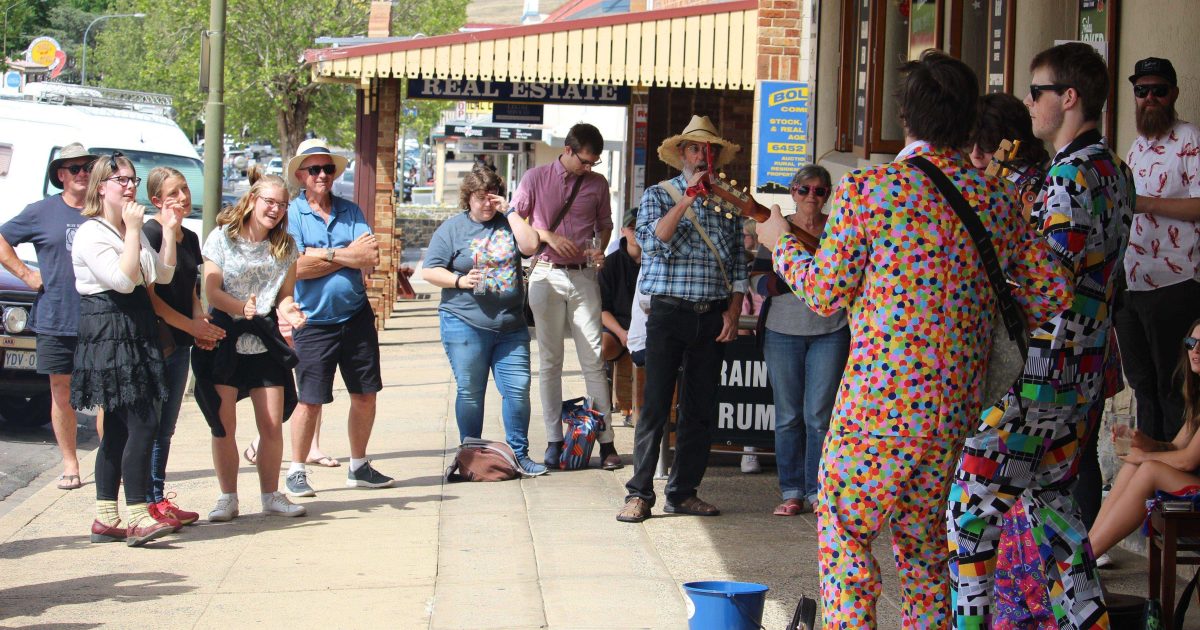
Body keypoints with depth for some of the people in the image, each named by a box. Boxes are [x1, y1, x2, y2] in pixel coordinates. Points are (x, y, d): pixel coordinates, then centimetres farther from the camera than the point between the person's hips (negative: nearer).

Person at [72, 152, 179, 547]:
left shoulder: (132, 230, 20)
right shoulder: (91, 233, -9)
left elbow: (163, 275, 16)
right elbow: (123, 279, -20)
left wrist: (169, 231, 6)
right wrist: (132, 230, -17)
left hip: (137, 333, 9)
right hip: (109, 333, -9)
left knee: (118, 428, 9)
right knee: (142, 424, -16)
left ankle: (106, 518, 12)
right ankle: (136, 518, -15)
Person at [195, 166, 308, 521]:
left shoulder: (284, 246, 8)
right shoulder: (222, 238, -3)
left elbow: (285, 293, 10)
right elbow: (212, 290, -7)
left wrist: (289, 310, -14)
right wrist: (241, 308, -25)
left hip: (265, 341, 3)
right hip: (225, 339, -3)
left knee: (273, 425, 2)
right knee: (224, 426, 0)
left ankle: (271, 496, 15)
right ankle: (228, 499, 11)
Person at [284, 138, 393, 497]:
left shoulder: (350, 212, 7)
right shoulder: (290, 214, -4)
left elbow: (370, 260, -7)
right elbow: (296, 268, -17)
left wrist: (324, 255, -16)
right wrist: (346, 255, -11)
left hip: (356, 317, 4)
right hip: (313, 322, -4)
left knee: (365, 395, 9)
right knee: (310, 400, 0)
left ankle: (358, 467, 24)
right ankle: (296, 472, 14)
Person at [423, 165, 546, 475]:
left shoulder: (508, 223, 12)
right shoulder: (452, 228, 5)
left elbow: (530, 245, -6)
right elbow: (431, 271, 1)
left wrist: (509, 211, -5)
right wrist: (460, 280, -14)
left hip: (511, 326, 2)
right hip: (465, 324, -2)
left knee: (518, 389, -2)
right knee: (470, 393, 2)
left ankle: (519, 453, 9)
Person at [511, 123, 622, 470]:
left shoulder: (598, 183, 7)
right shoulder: (536, 178, 1)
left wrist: (601, 249, -2)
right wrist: (550, 237, -11)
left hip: (583, 276, 1)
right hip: (547, 275, -1)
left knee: (594, 360, -3)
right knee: (549, 361, 3)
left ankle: (606, 441, -3)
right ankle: (554, 440, 8)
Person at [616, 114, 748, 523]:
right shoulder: (659, 195, 5)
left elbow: (738, 264, 13)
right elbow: (652, 241, -13)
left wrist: (733, 311, 2)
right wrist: (687, 200, -16)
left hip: (713, 317, 4)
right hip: (669, 312, -4)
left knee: (701, 410, 5)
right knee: (656, 405, -6)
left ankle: (683, 492, 13)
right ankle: (639, 493, -2)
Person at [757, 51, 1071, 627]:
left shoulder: (867, 190, -10)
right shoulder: (999, 200, 4)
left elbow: (826, 294, -3)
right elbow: (1051, 294, 5)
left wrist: (782, 243, 15)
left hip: (879, 405, -5)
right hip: (957, 410, 5)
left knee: (843, 536, 6)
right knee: (922, 537, 19)